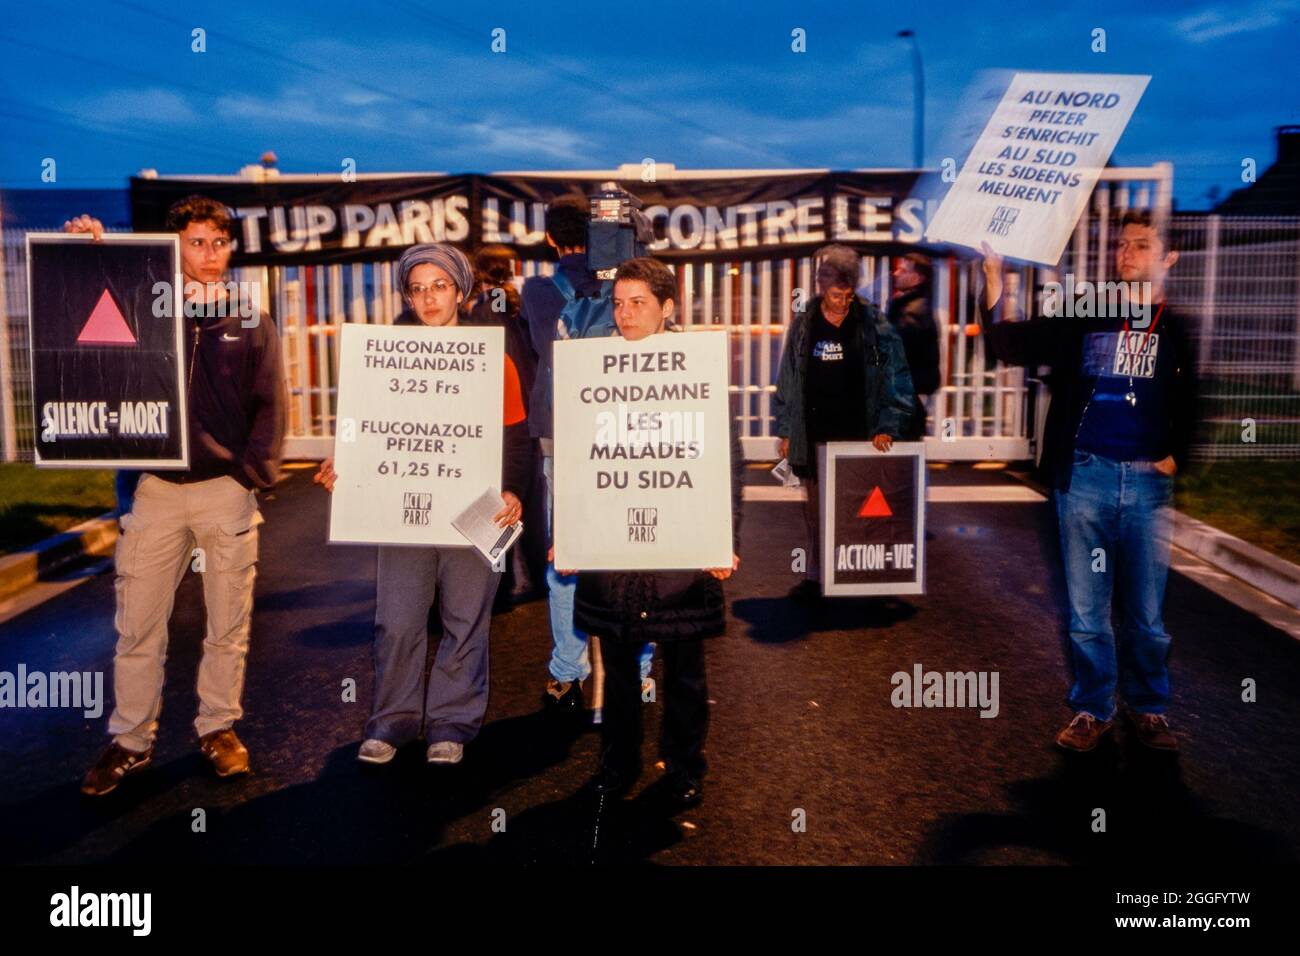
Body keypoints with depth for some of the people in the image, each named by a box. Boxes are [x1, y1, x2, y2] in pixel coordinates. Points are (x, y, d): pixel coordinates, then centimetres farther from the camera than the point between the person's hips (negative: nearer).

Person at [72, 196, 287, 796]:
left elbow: (270, 406, 3)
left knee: (228, 624, 7)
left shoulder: (252, 325, 7)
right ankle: (130, 741, 17)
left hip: (226, 489, 0)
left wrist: (253, 472, -9)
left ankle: (218, 727, 22)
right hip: (156, 489, 1)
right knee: (137, 626, 3)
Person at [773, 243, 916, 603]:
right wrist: (786, 432, 7)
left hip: (859, 436, -2)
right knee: (815, 509, 8)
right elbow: (787, 381, 9)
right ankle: (815, 577, 18)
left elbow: (896, 380, -2)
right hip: (814, 436, 2)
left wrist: (887, 428, -11)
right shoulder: (803, 326, 4)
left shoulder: (874, 325, -2)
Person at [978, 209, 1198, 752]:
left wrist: (1177, 455, -4)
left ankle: (1149, 708, 23)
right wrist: (993, 281, -12)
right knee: (1086, 608, 6)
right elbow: (1009, 346, 1)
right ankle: (1091, 709, 18)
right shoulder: (1084, 317, 7)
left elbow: (1197, 405, 10)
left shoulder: (1179, 329, 6)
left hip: (1148, 483, 0)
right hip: (1084, 478, 1)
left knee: (1146, 612, 7)